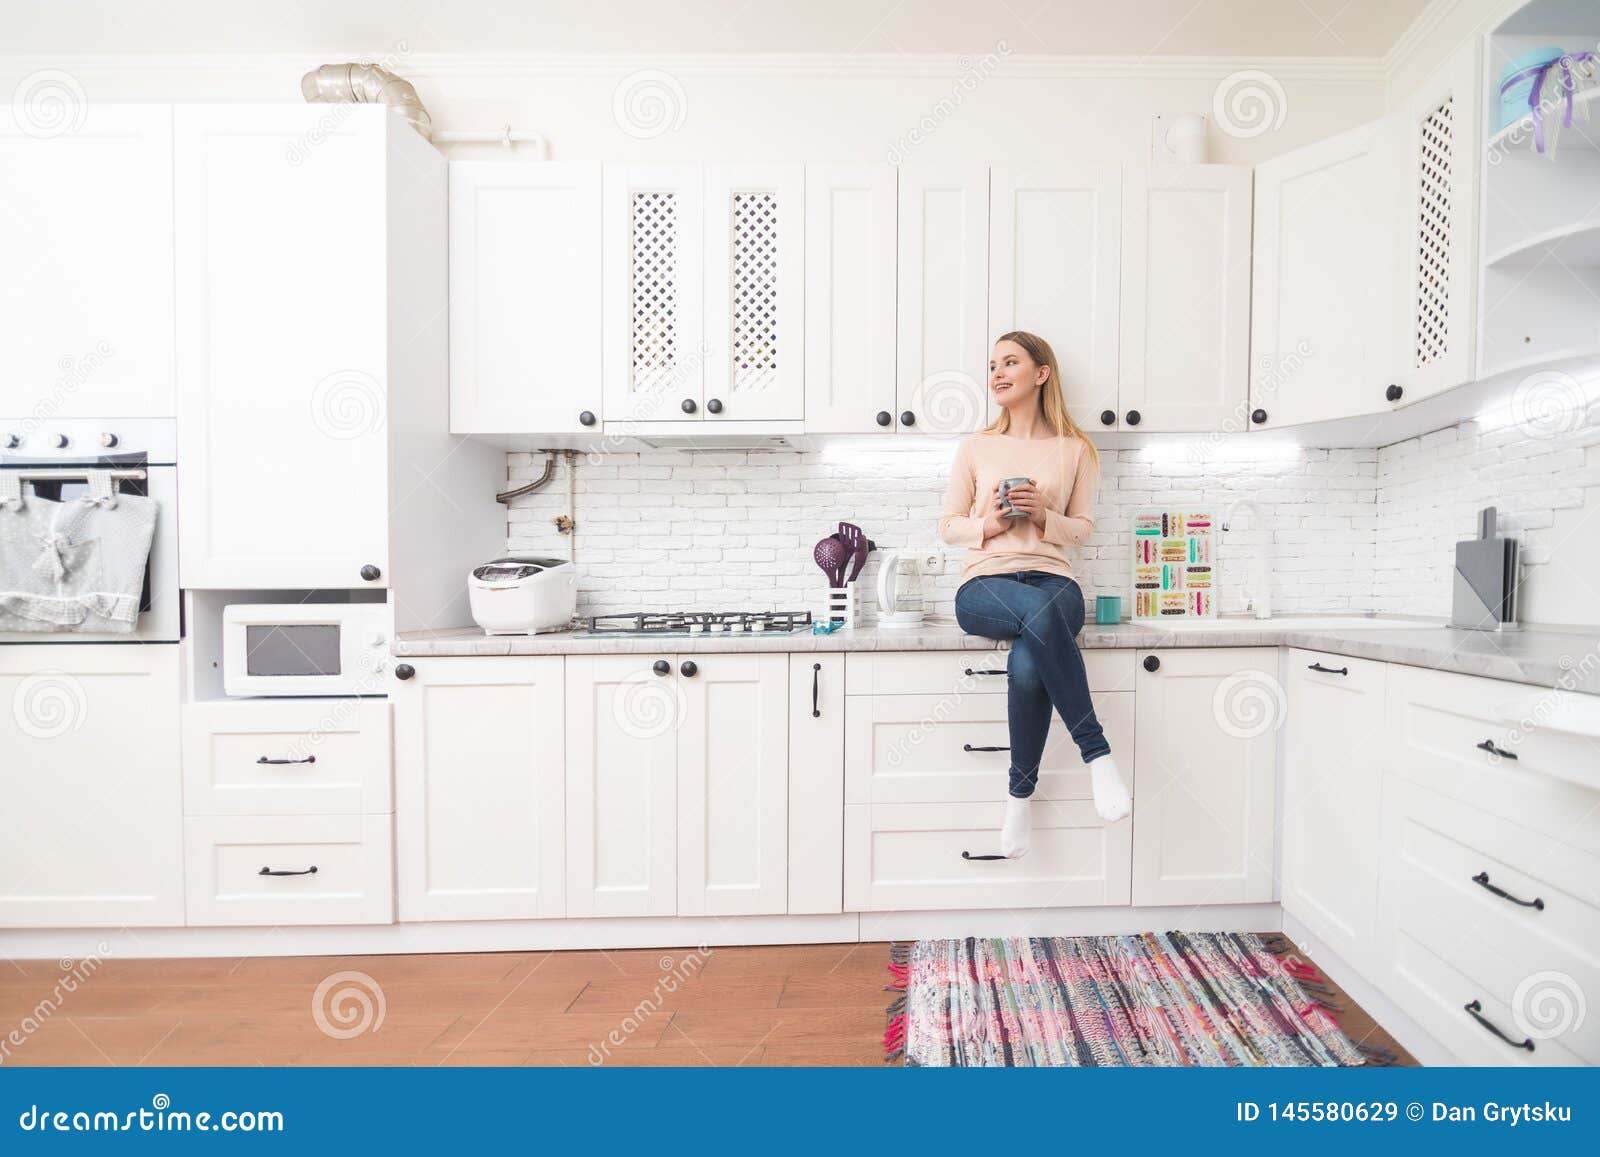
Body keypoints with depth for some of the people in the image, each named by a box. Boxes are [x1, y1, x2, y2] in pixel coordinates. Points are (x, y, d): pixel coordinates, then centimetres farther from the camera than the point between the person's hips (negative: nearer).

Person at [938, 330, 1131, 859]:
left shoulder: (1074, 449, 13)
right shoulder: (975, 447, 13)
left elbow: (1082, 528, 13)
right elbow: (948, 525, 13)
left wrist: (1044, 515, -7)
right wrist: (989, 525, -7)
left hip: (1052, 580, 1)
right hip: (985, 584, 0)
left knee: (1027, 666, -36)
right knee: (1039, 611, -39)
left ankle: (1021, 791, -14)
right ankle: (1096, 753, -28)